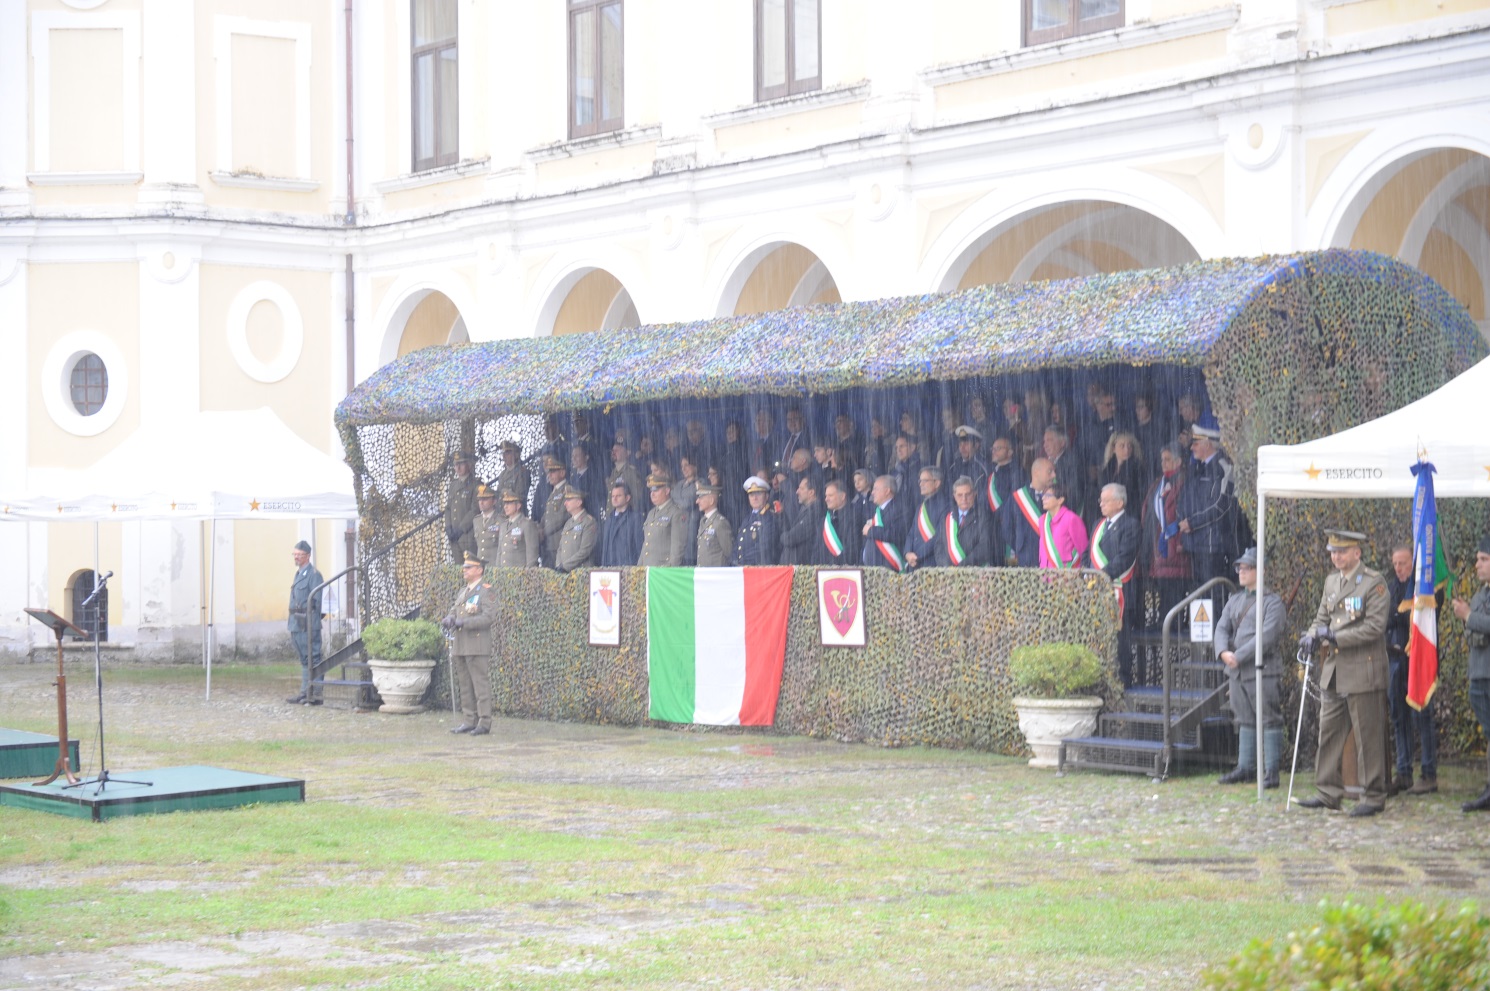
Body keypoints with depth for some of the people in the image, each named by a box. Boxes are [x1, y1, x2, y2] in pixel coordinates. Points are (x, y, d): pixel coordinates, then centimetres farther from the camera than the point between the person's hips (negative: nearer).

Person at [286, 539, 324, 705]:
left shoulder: (313, 574, -10)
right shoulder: (298, 574, 18)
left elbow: (316, 602, -15)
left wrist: (312, 626, -19)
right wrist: (292, 626, 17)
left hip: (308, 625, -9)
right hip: (297, 626, 9)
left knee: (312, 660, -6)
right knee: (304, 661, 13)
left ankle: (316, 695, -5)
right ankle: (305, 694, 18)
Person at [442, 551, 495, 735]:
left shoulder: (487, 592, -5)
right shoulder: (463, 592, 20)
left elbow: (488, 617, -16)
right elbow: (454, 611, 21)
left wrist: (463, 622, -22)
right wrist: (448, 619, -4)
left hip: (477, 646, -8)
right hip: (460, 647, 8)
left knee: (481, 685, -7)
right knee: (464, 686, 9)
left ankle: (484, 723, -5)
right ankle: (468, 721, 13)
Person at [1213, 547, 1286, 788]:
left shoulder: (1273, 602, -5)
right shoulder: (1234, 602, 17)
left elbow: (1267, 636, -15)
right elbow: (1221, 628, 9)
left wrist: (1238, 656, -17)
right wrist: (1223, 652, -12)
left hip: (1262, 671, -7)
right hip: (1236, 673, 7)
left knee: (1269, 722, -4)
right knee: (1245, 722, 12)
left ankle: (1271, 772, -3)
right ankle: (1245, 768, 18)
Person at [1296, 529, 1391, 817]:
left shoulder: (1374, 583, -9)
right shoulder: (1331, 582, 14)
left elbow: (1375, 626, -15)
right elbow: (1322, 617, 18)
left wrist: (1335, 637, -19)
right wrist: (1312, 636, -4)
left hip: (1363, 672, -7)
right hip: (1333, 672, 7)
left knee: (1368, 736, -1)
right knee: (1329, 732, 8)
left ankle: (1374, 796, 6)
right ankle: (1328, 793, 15)